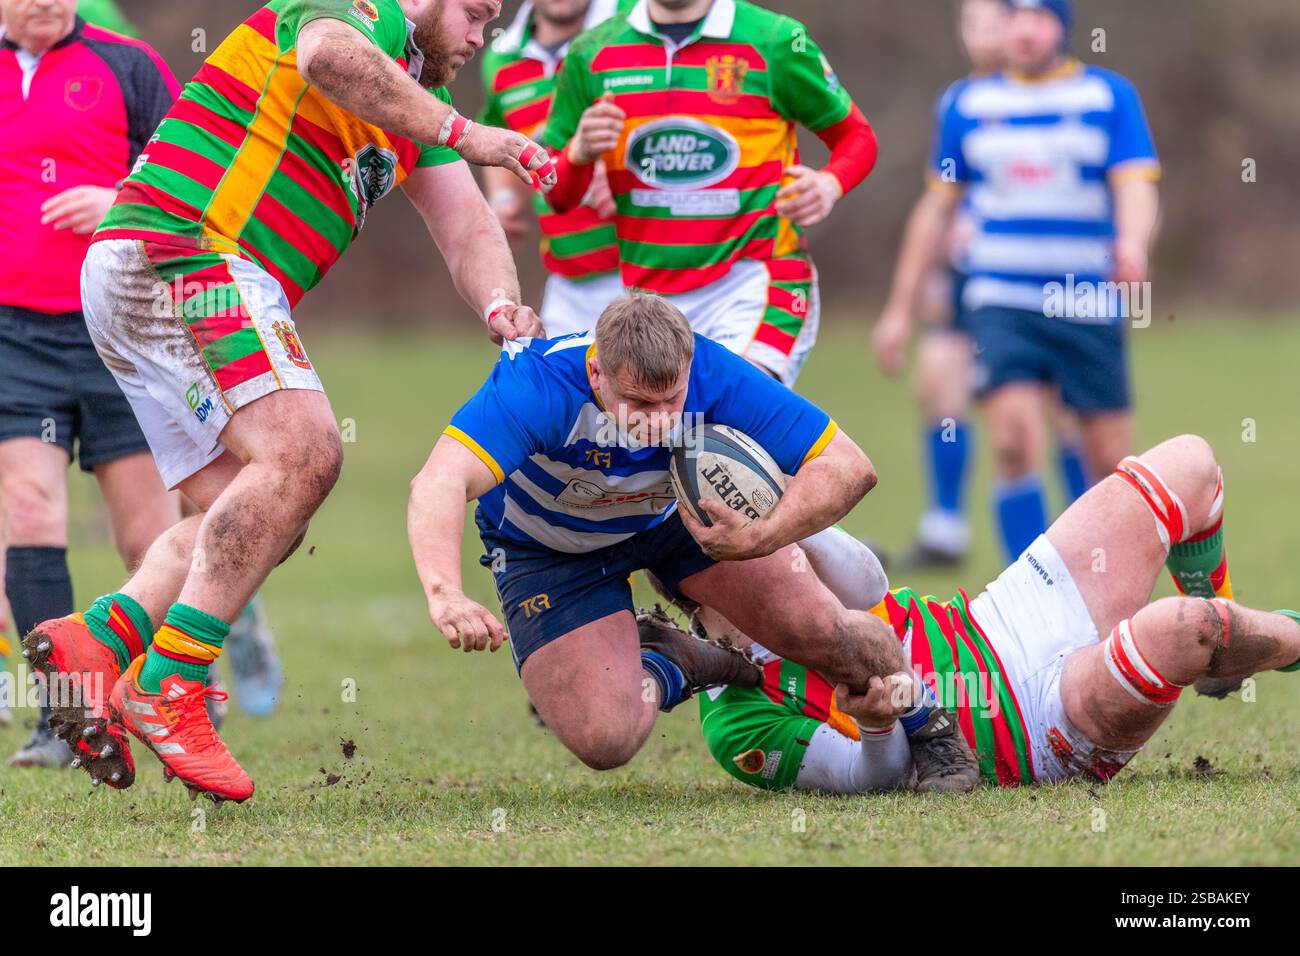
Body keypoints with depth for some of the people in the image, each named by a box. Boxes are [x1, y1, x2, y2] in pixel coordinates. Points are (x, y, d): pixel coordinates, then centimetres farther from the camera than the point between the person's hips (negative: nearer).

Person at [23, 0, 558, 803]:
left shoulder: (414, 109, 25)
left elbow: (467, 227, 13)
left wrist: (499, 303, -8)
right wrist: (462, 133, -34)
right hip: (181, 254, -11)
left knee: (253, 518, 6)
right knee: (301, 453, -22)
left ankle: (94, 643, -7)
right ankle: (167, 687, -26)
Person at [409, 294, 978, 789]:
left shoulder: (716, 378, -33)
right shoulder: (538, 383, -41)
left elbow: (848, 467, -28)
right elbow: (440, 482, -54)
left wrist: (758, 540, -43)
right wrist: (445, 596, -71)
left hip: (684, 514, 2)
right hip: (551, 546, -2)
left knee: (819, 629, -17)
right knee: (604, 740, -19)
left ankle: (925, 721, 16)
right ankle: (665, 672, 17)